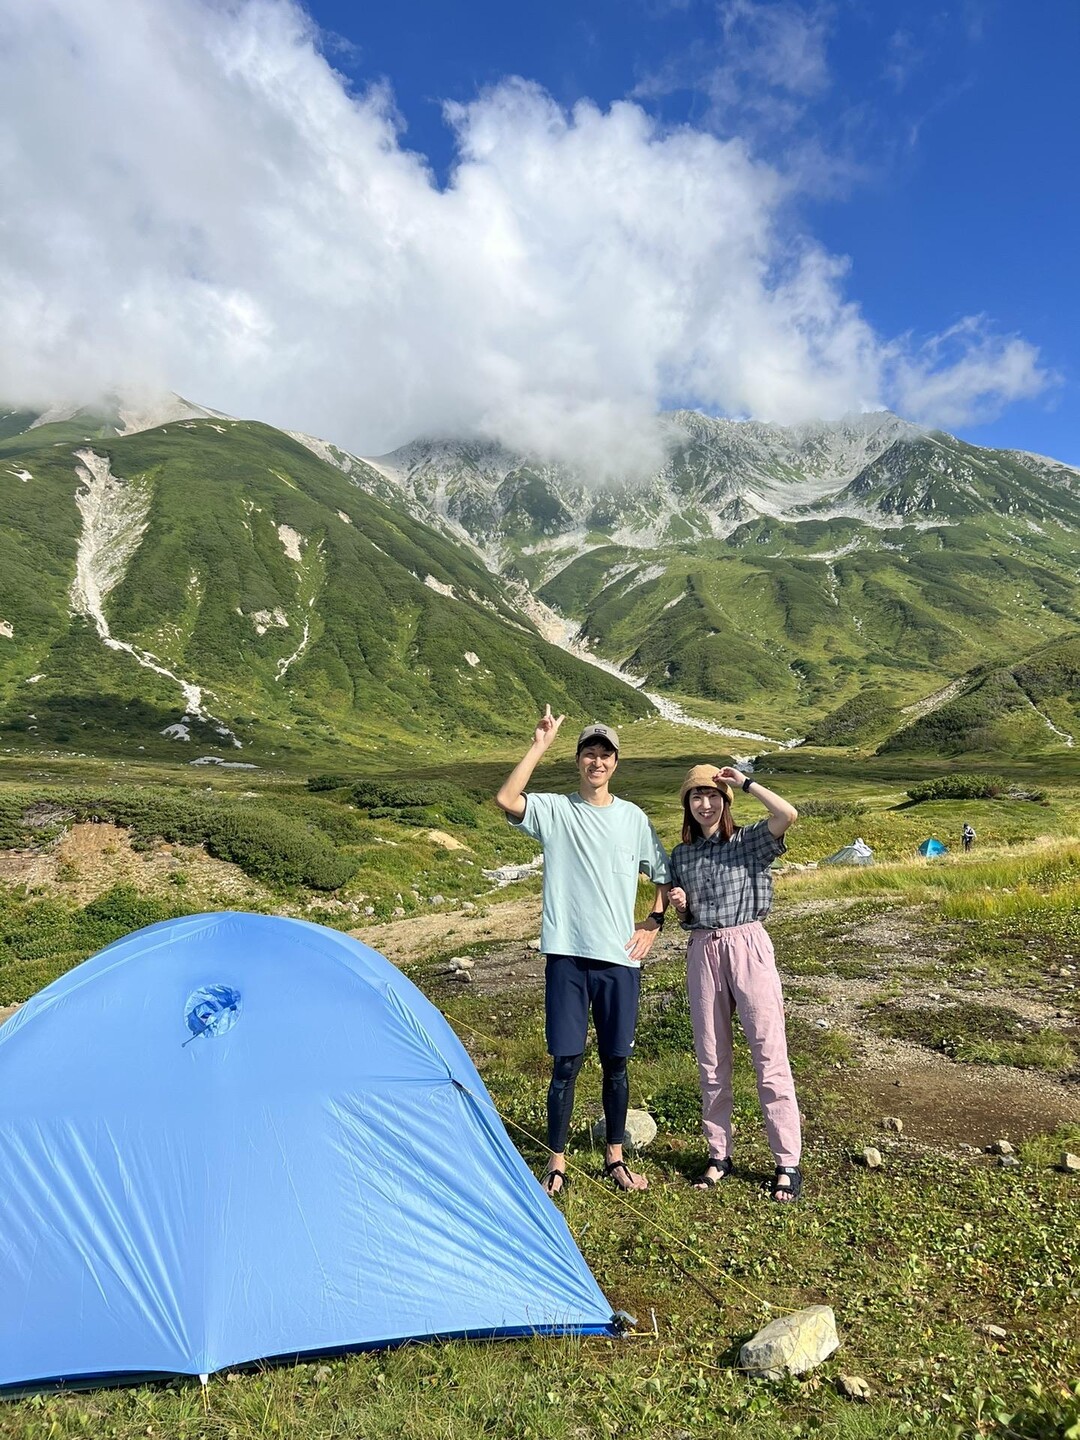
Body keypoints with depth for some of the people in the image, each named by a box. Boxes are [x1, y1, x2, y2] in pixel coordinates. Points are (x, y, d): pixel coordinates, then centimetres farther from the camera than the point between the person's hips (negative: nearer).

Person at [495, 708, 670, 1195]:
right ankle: (556, 1162, 21)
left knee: (616, 1062, 13)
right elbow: (506, 800, -22)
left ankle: (615, 1158, 30)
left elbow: (664, 876, 16)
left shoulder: (633, 818, 5)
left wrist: (653, 922, 3)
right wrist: (540, 745, -20)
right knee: (565, 1063, 4)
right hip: (567, 956, -2)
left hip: (619, 958, 2)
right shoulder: (554, 810, -2)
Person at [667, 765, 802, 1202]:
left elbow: (789, 813, -23)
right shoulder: (680, 856, 9)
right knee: (711, 1059, 11)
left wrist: (745, 782, -16)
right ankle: (719, 1154, 25)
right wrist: (679, 905, -5)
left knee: (769, 1056, -1)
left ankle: (787, 1162, 11)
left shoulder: (749, 841, -3)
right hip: (702, 953, 4)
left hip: (747, 946, -4)